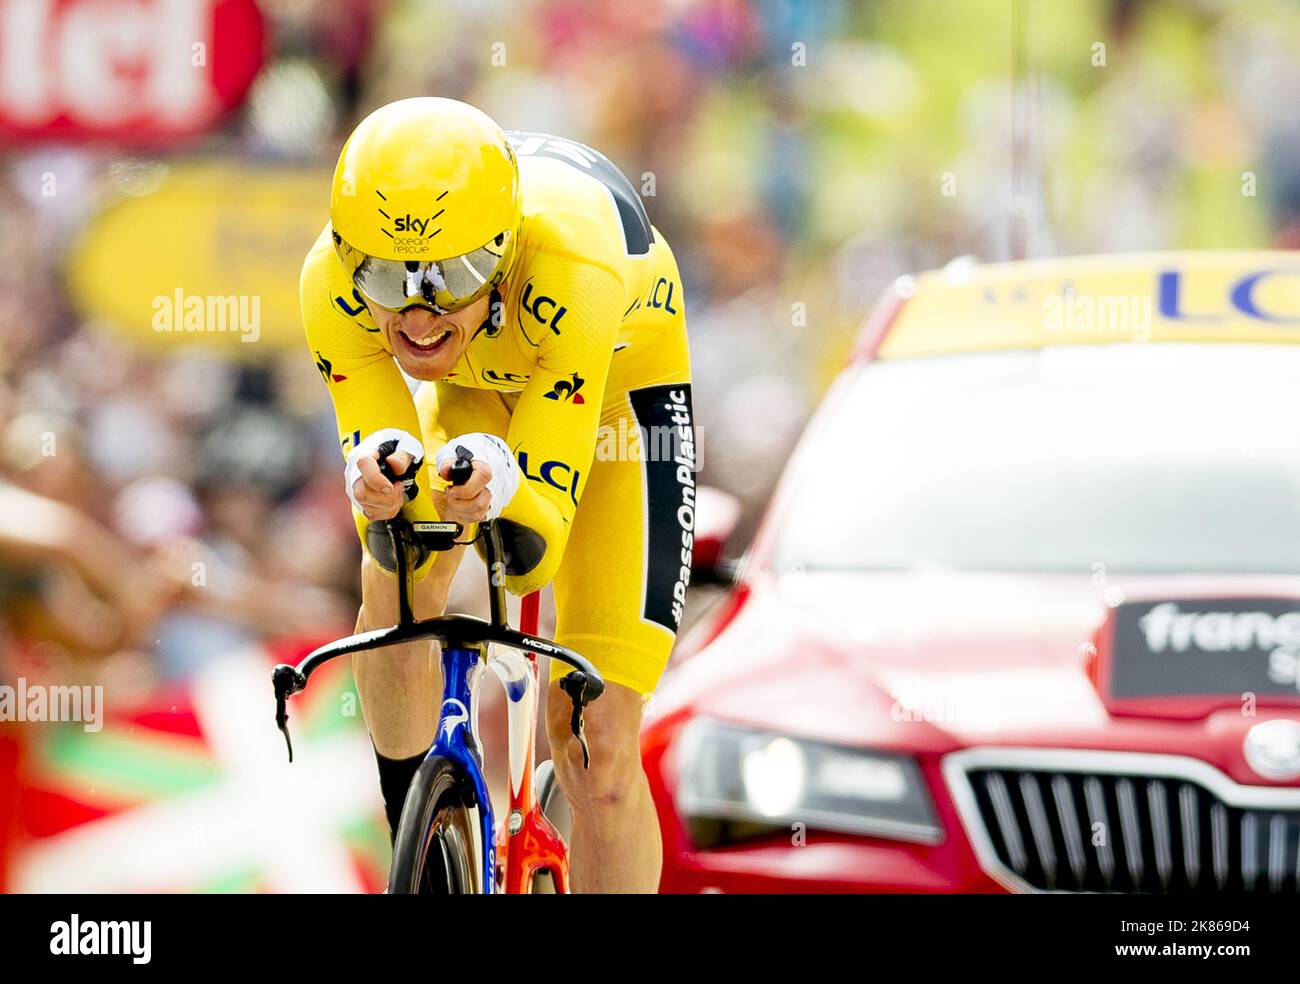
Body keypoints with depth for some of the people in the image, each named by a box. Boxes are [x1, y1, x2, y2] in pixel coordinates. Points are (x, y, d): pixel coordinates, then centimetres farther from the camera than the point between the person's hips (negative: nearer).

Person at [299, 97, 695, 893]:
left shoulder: (570, 267, -43)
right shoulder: (336, 284, -34)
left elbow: (540, 547, -40)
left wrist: (498, 493, -62)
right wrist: (383, 490, -52)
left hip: (620, 387, -3)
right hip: (472, 386, 3)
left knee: (596, 746, -12)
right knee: (395, 594, -25)